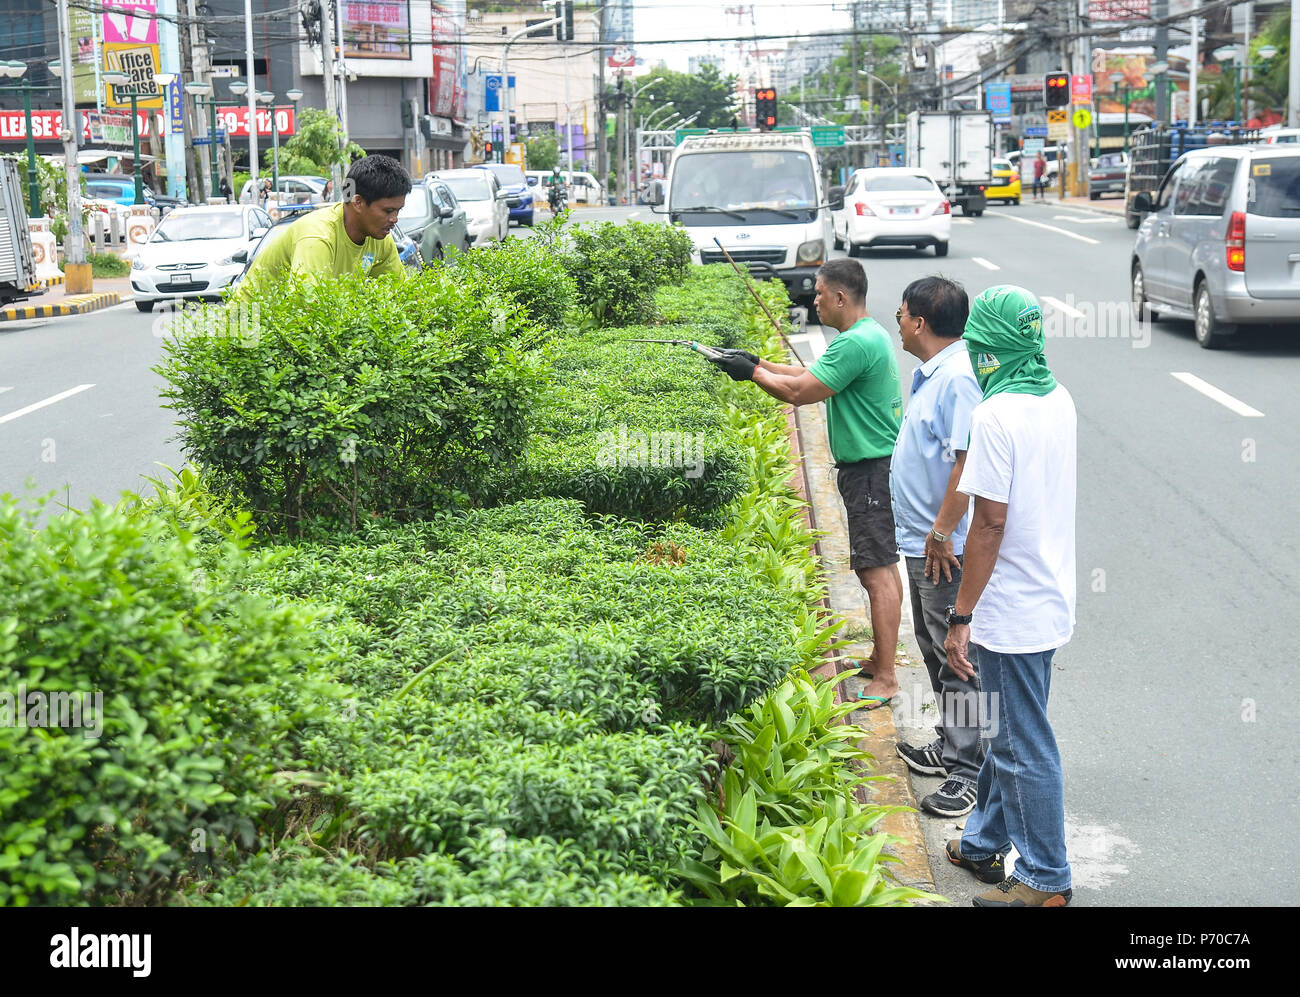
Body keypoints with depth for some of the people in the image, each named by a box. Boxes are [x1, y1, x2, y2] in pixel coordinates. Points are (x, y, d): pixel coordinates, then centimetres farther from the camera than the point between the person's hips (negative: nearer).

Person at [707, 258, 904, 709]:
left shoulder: (856, 343, -21)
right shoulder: (869, 335, 13)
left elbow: (799, 392, -19)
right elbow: (813, 374, 21)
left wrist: (752, 372, -5)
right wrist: (758, 362, 15)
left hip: (871, 472, -11)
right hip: (874, 467, 11)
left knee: (876, 572, -9)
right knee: (881, 566, 17)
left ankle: (885, 679, -6)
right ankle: (880, 659, 27)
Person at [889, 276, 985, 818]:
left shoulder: (958, 378, -21)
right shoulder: (929, 372, 12)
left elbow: (967, 463, -26)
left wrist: (941, 534, -23)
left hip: (945, 549, -11)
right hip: (920, 542, 11)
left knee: (956, 659, -4)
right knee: (935, 650, 20)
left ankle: (968, 772, 3)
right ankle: (949, 745, 34)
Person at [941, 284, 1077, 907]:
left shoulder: (996, 415, -22)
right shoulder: (1058, 400, 5)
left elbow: (991, 522, -22)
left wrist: (961, 617, -16)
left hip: (1012, 610, -9)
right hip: (1050, 596, 9)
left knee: (1023, 746, 3)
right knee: (1005, 732, 22)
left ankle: (1046, 880, 15)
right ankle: (985, 842, 36)